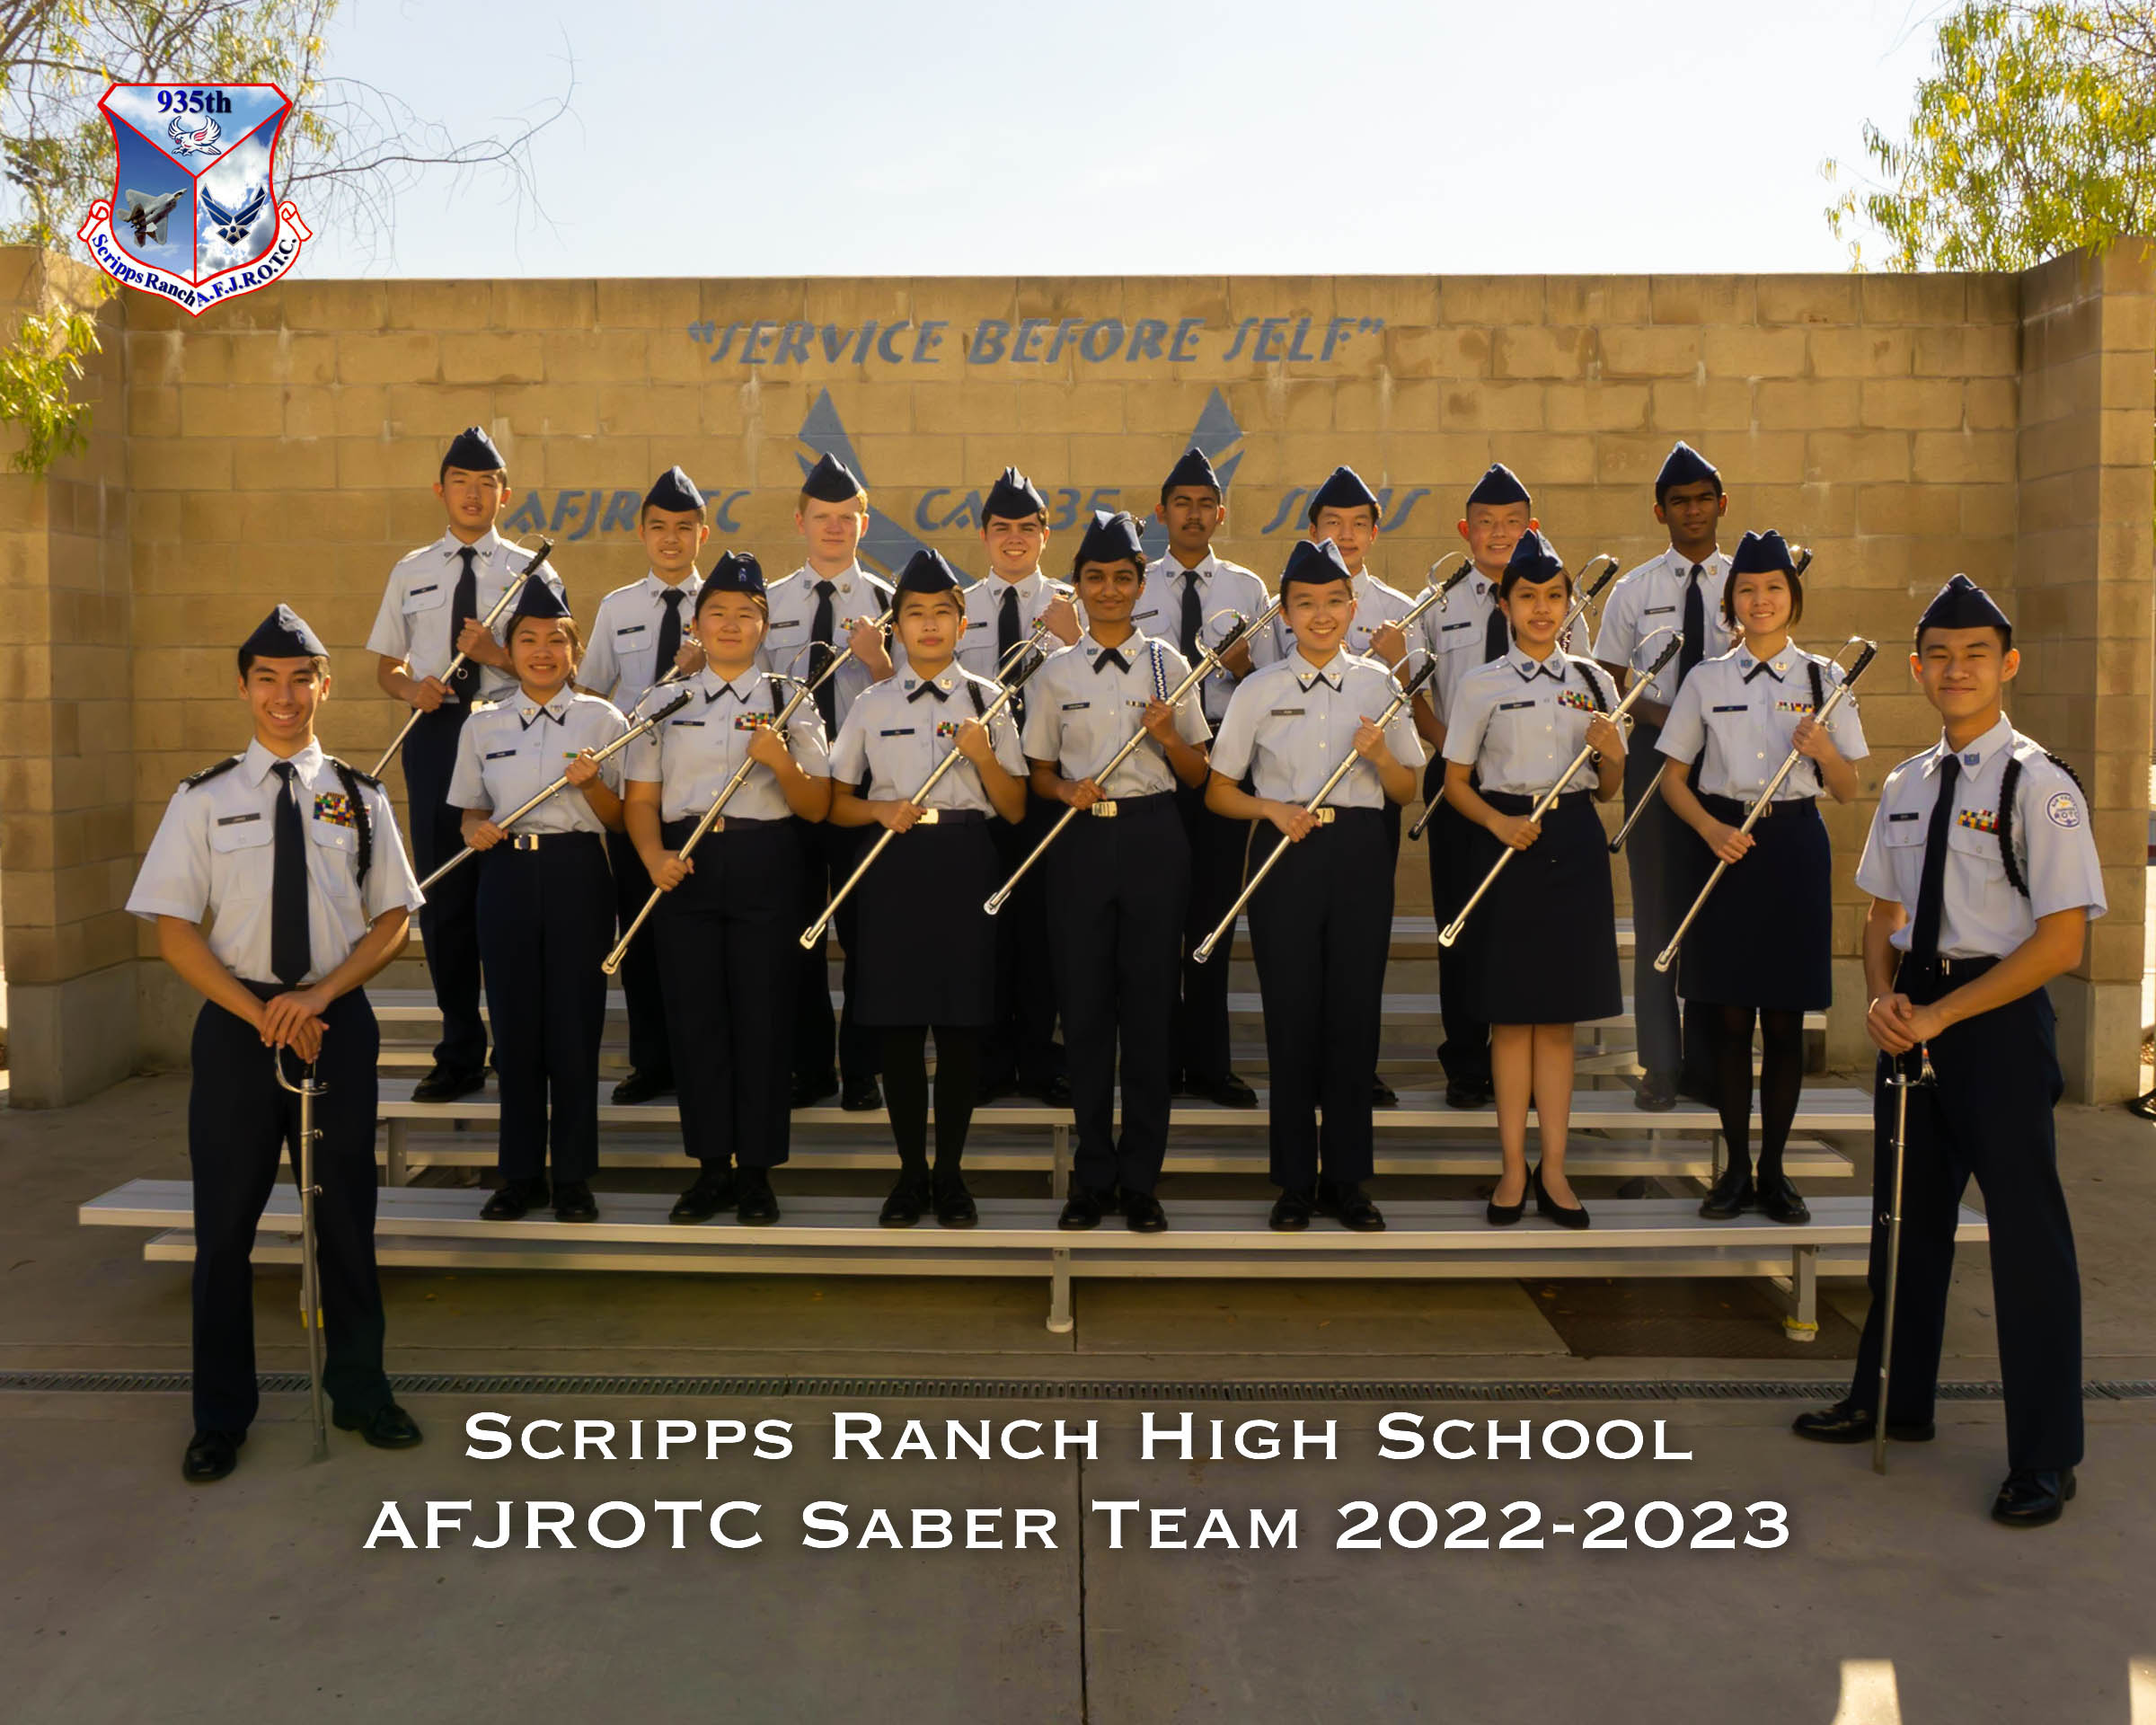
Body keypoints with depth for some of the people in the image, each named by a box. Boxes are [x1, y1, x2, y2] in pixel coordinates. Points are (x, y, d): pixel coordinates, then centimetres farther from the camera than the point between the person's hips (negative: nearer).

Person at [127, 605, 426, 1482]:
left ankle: (359, 1390, 25)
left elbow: (394, 917, 4)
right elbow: (174, 929, -2)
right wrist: (258, 1014, -11)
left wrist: (319, 997, -10)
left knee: (347, 1214, 9)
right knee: (225, 1221, 6)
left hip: (338, 1018, 1)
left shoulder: (360, 799, 4)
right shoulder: (203, 800, 1)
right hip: (236, 1021, -1)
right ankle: (221, 1416, 21)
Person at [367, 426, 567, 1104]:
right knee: (443, 898, 5)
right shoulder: (411, 572, 15)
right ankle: (459, 1053, 16)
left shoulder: (531, 571, 6)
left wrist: (493, 653, -15)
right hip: (434, 734, 3)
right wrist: (412, 687, -5)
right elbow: (387, 665, 18)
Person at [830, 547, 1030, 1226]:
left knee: (961, 1023, 2)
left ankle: (951, 1172, 15)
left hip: (966, 864, 0)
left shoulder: (988, 701, 6)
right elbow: (835, 804, 10)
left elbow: (1014, 810, 5)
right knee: (898, 1023, 2)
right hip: (894, 865, 1)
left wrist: (982, 754, -11)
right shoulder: (871, 705, 8)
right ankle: (911, 1171, 16)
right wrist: (880, 811, -9)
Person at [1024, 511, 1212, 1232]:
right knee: (1084, 1004, 3)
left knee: (1150, 1004, 1)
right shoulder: (1055, 674, 9)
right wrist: (1067, 790, -9)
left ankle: (1141, 1178, 11)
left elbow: (1197, 774, 7)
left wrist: (1168, 736, -12)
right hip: (1080, 841, 1)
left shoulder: (1168, 665, 7)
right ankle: (1093, 1174, 16)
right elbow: (1039, 773, 12)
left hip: (1152, 836, -1)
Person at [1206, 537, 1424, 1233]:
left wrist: (1381, 756, -10)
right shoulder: (1259, 690, 6)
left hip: (1360, 854, 1)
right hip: (1286, 855, -1)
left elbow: (1407, 790, 11)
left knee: (1355, 1013, 3)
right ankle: (1295, 1182, 14)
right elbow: (1219, 792, 7)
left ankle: (1347, 1179, 16)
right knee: (1291, 1014, 2)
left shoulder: (1379, 684, 8)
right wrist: (1274, 809, -10)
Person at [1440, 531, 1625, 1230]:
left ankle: (1553, 1169, 12)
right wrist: (1500, 822, -14)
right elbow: (1455, 783, 3)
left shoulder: (1592, 680, 9)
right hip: (1507, 843, -2)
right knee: (1511, 1016, 3)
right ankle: (1513, 1168, 11)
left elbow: (1608, 788, 11)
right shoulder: (1480, 685, 2)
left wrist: (1610, 753, -10)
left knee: (1558, 1016, 6)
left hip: (1575, 844, 2)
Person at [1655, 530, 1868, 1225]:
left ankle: (1774, 1169, 15)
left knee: (1784, 1019, 3)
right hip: (1727, 846, 0)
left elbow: (1847, 790, 5)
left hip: (1795, 847, 0)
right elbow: (1673, 779, 6)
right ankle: (1736, 1168, 13)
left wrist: (1824, 751, -16)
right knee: (1730, 1016, 3)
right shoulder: (1706, 680, 5)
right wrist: (1711, 829, -11)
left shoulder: (1823, 678, 5)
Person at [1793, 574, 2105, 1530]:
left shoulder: (2038, 784, -11)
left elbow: (2062, 940, -15)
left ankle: (2044, 1458, 16)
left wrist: (1941, 1014, -17)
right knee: (1906, 1211, 16)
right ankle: (1892, 1400, 33)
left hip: (1998, 1019, -6)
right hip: (1913, 1019, 7)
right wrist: (1882, 999, -3)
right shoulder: (1904, 786, 9)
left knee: (2026, 1230, 1)